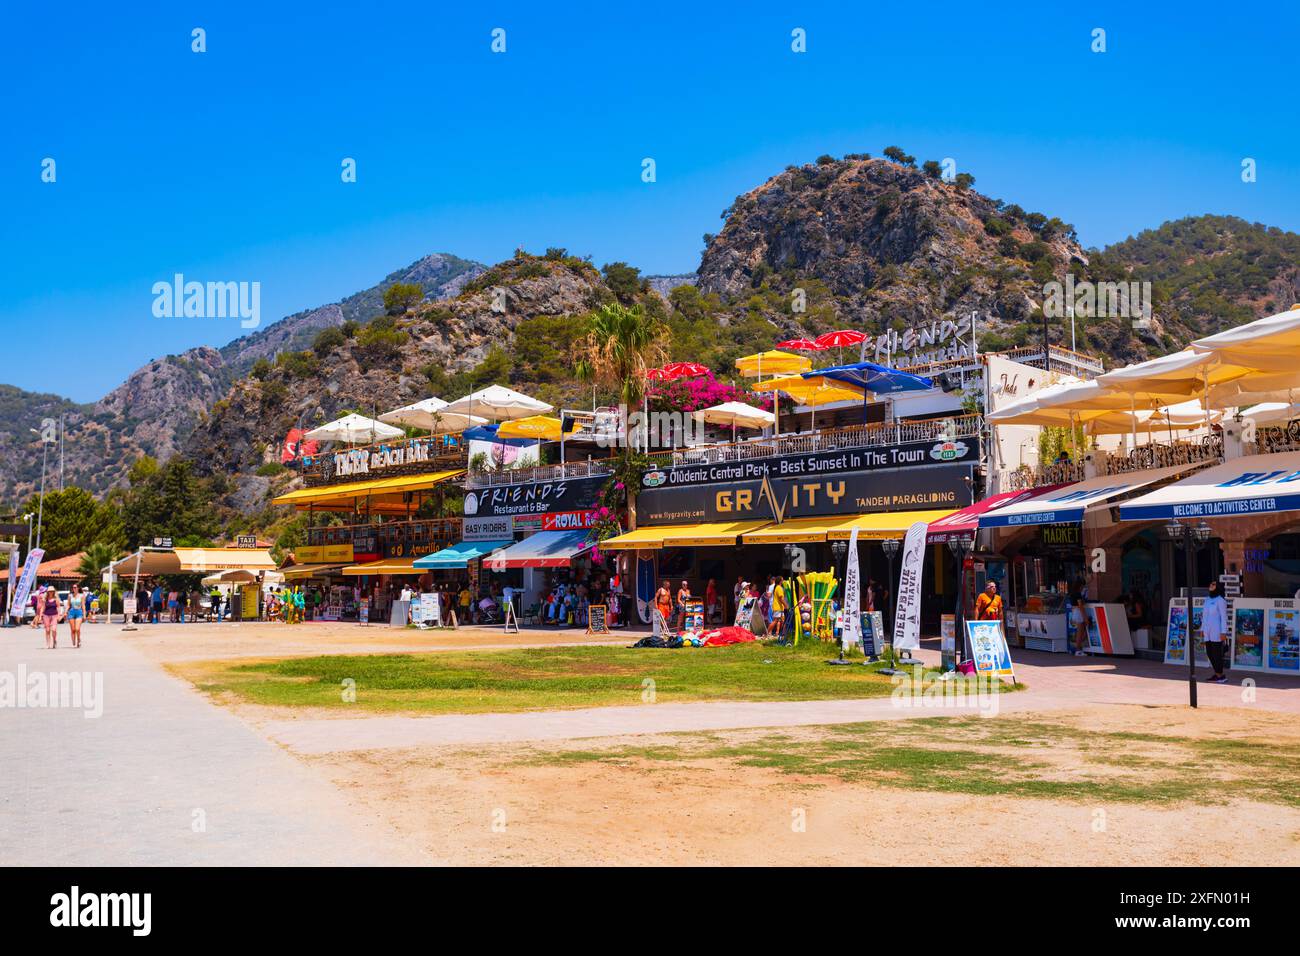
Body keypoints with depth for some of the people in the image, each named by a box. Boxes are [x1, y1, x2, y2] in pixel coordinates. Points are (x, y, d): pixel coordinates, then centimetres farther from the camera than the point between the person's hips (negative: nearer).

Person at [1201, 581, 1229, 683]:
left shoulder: (1220, 601, -10)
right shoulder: (1207, 600, 13)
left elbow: (1224, 617, -12)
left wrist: (1223, 632, -17)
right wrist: (1202, 629, 15)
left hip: (1217, 631, -8)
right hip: (1209, 631, 8)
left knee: (1216, 653, -5)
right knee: (1209, 653, 10)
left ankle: (1220, 676, 2)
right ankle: (1217, 674, 20)